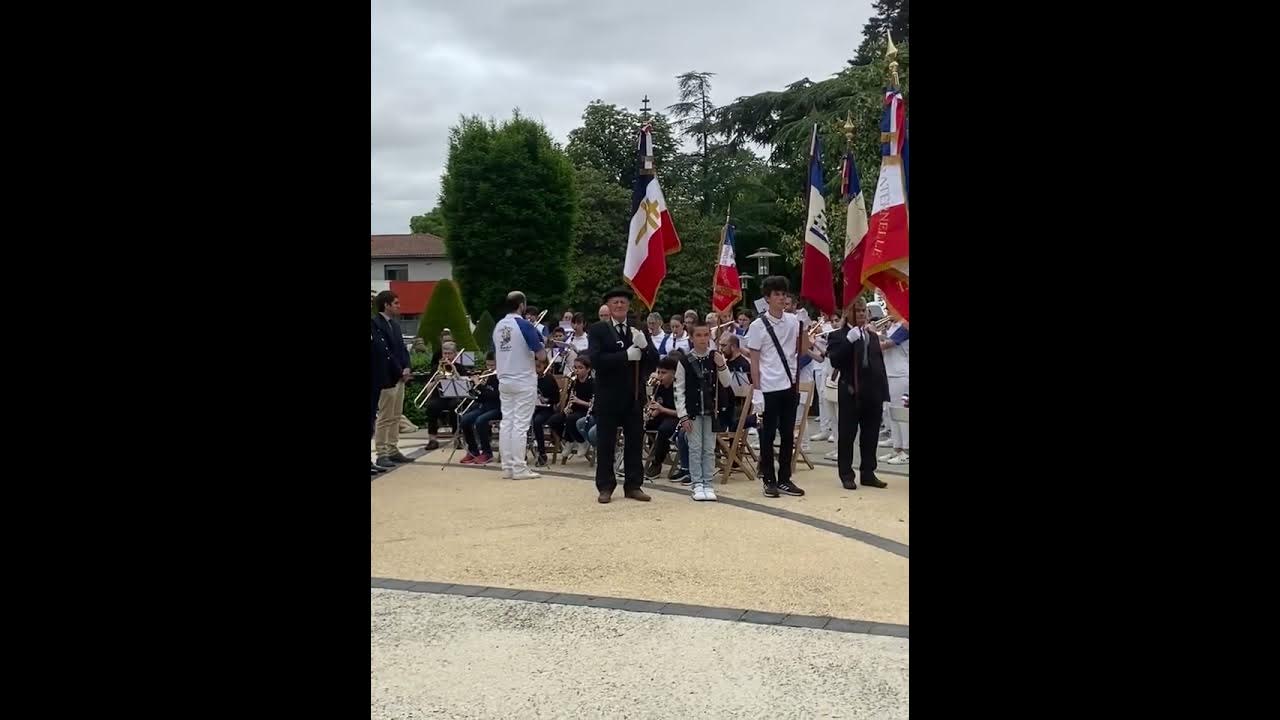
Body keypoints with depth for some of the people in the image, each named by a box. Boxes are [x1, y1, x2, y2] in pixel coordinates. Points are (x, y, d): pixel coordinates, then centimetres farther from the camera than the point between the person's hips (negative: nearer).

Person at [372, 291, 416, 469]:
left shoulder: (395, 323, 14)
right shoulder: (376, 323, -12)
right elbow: (384, 352, -18)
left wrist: (406, 368, 1)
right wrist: (399, 371, -14)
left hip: (400, 376, 8)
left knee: (396, 417, 12)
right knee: (384, 417, -4)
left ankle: (393, 450, 19)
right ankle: (382, 454, 1)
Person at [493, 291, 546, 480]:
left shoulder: (498, 326, 6)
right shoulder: (525, 326, -13)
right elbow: (541, 356, -13)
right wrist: (540, 348, 8)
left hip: (504, 381, 6)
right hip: (524, 382, -6)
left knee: (506, 422, 8)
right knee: (520, 425, -4)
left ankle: (507, 467, 11)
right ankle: (519, 469, -2)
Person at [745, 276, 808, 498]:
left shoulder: (793, 320, 5)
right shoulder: (758, 325, -5)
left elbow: (803, 351, 5)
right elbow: (754, 361, -4)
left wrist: (803, 327, -6)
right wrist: (757, 389, -7)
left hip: (789, 386, 4)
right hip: (769, 388, -4)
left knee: (788, 434, 9)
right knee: (768, 435, 4)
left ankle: (784, 479, 18)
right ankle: (769, 480, 13)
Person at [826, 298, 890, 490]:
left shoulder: (873, 336, 15)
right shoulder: (839, 336, -2)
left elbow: (880, 365, 15)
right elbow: (835, 362, -15)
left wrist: (884, 393, 10)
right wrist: (849, 340, -22)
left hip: (873, 394, 5)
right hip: (851, 393, -5)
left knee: (870, 436, 10)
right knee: (847, 435, 2)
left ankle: (868, 473, 19)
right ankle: (846, 475, 9)